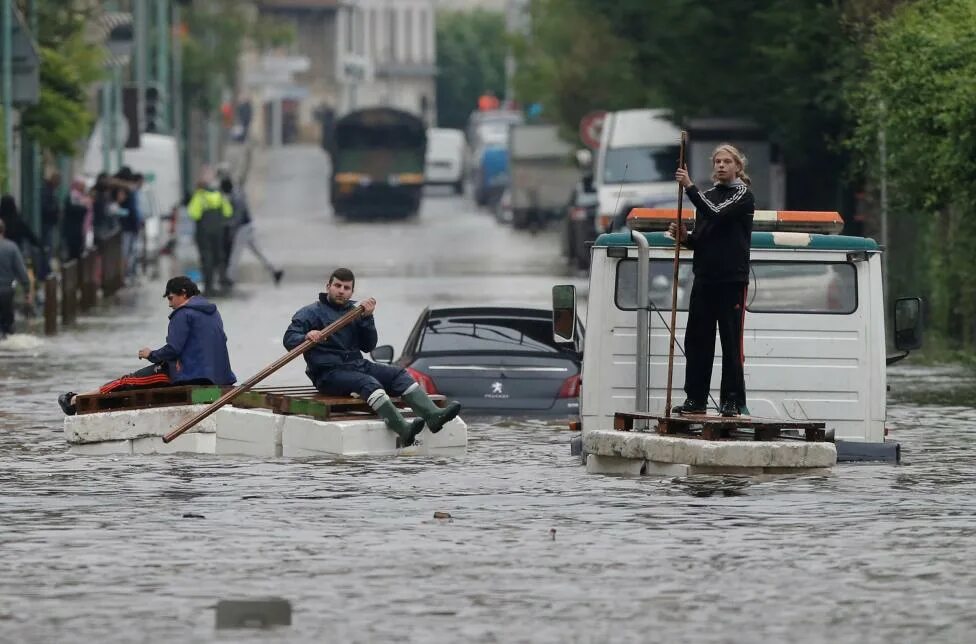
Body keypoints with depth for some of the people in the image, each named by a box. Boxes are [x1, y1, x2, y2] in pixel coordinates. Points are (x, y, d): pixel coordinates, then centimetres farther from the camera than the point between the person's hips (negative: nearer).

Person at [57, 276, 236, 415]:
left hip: (188, 373, -9)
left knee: (128, 381, 1)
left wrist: (152, 355, 2)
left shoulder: (183, 314, -11)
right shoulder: (213, 312, 17)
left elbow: (173, 349, -18)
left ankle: (75, 401, 7)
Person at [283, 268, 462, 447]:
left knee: (399, 374, -12)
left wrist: (367, 318, -2)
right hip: (329, 372, -7)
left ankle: (433, 414, -30)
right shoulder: (311, 313, 2)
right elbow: (289, 340, -10)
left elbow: (368, 346, 12)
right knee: (368, 383, -33)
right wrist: (306, 337, -32)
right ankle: (403, 429, -54)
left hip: (357, 365, 7)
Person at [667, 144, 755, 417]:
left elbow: (716, 213, -19)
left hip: (733, 280, -6)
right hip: (704, 279, 6)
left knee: (731, 341, -5)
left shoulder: (743, 195, -2)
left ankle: (732, 400, -3)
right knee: (697, 340, 4)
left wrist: (690, 187, -19)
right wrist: (685, 237, 0)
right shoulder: (708, 196, 18)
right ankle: (695, 398, 7)